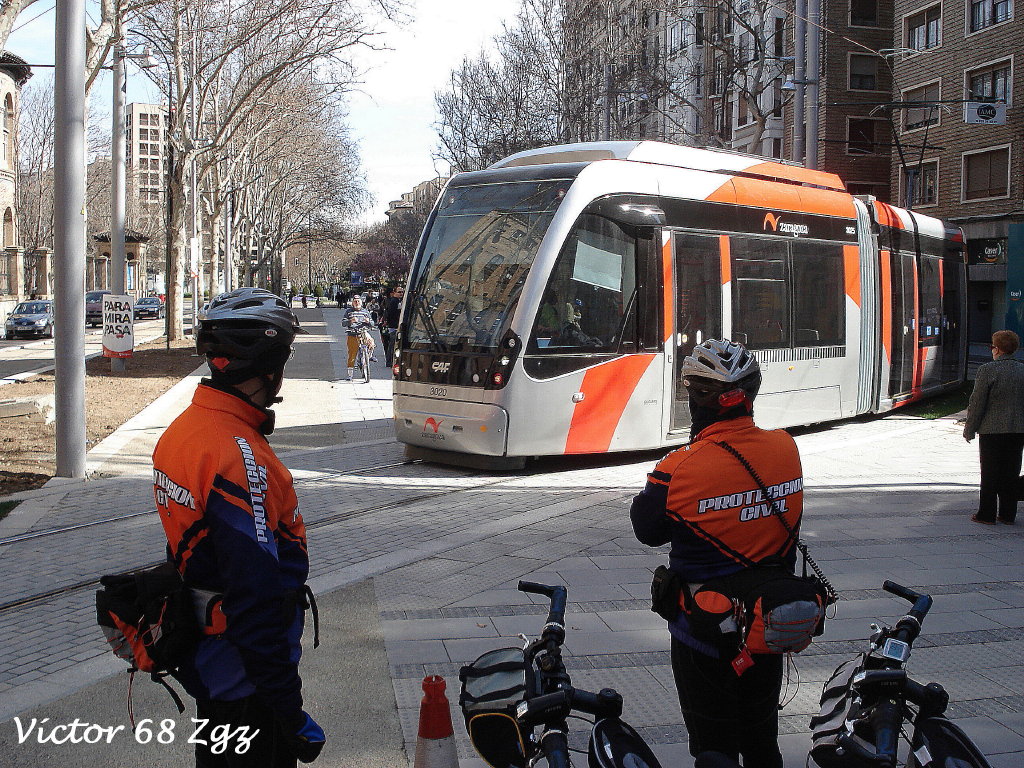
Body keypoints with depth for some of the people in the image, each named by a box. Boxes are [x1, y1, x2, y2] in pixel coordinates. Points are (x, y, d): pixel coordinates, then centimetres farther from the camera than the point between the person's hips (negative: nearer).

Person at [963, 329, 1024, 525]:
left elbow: (977, 403, -11)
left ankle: (987, 514, 8)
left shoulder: (987, 370, -12)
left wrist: (969, 430, -2)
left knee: (990, 473, 4)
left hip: (992, 430, -4)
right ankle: (1008, 514, 17)